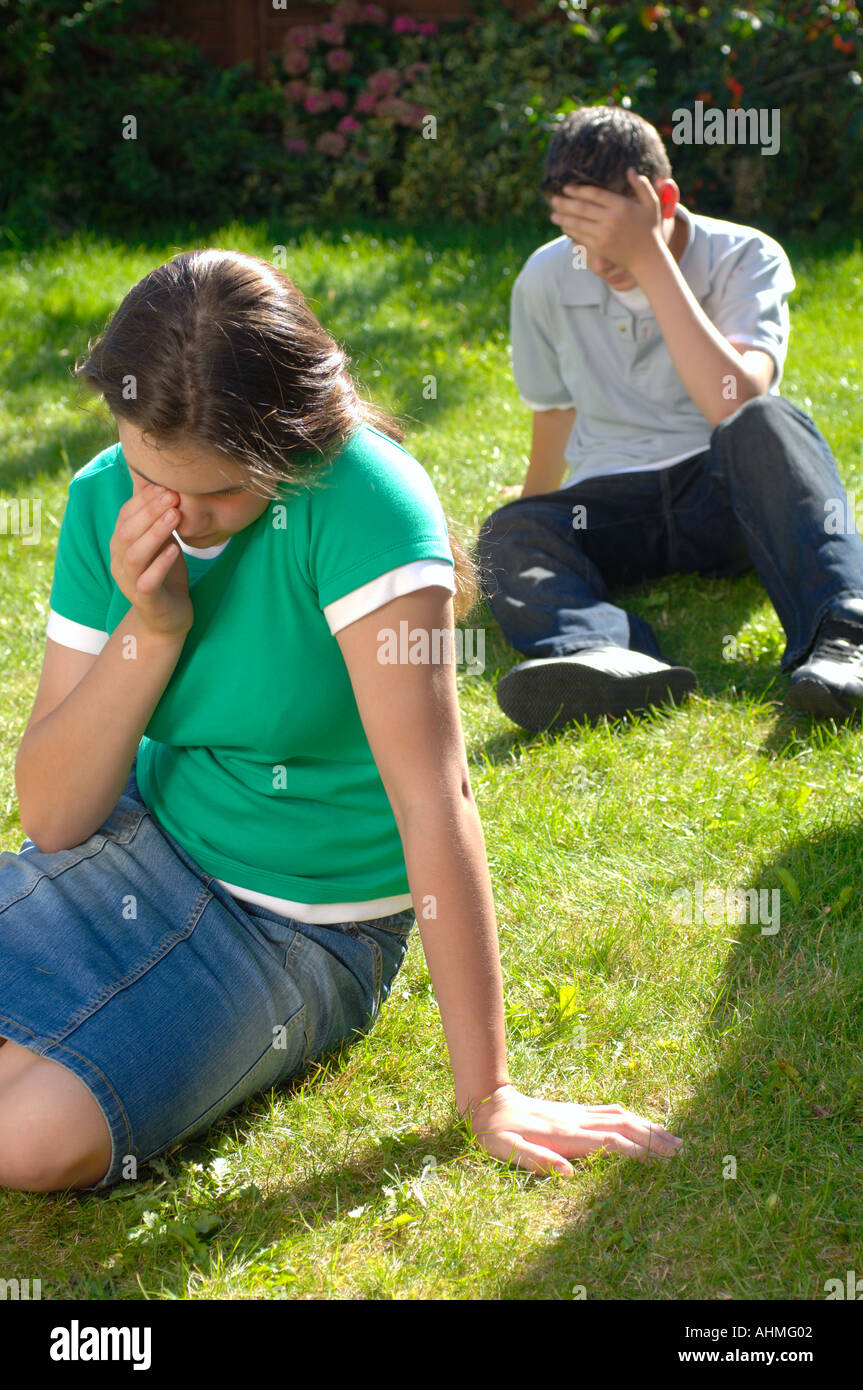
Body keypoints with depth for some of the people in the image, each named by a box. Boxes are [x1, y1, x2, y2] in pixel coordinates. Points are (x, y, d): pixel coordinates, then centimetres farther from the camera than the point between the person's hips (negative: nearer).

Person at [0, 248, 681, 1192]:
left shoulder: (359, 501, -25)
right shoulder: (105, 502, -8)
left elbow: (434, 801, -27)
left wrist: (487, 1095, -26)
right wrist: (149, 629, -24)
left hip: (296, 927, -4)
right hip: (143, 849, 5)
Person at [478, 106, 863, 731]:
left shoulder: (747, 258, -8)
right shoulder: (546, 281, 2)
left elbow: (733, 404, -25)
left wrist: (649, 257, -25)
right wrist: (535, 513, 32)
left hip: (728, 493, -3)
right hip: (613, 502, 3)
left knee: (764, 423, -35)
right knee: (508, 534, -28)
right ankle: (604, 656, -60)